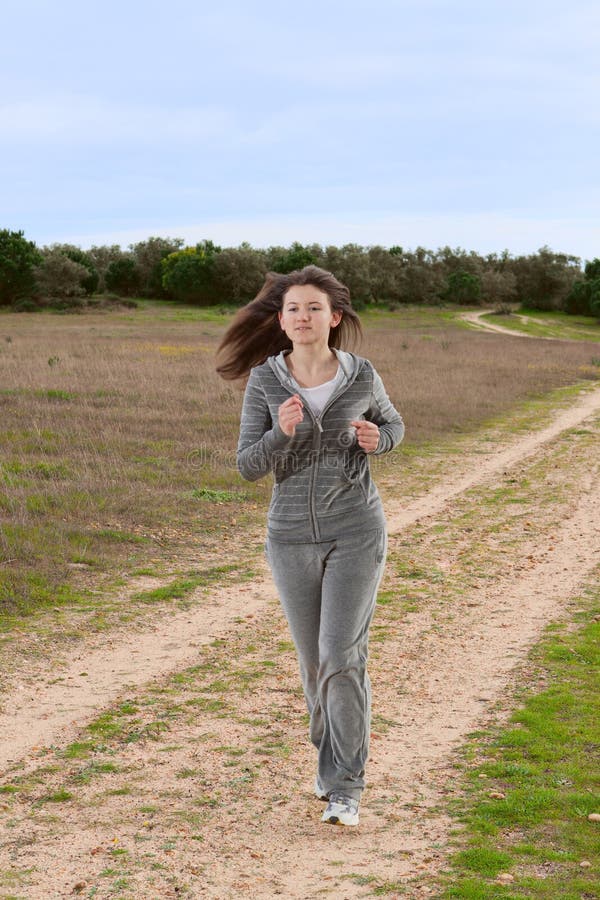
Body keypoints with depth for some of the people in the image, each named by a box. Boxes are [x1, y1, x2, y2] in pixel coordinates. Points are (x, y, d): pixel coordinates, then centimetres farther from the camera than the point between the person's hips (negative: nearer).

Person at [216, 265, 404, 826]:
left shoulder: (361, 376, -6)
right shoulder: (264, 381, -6)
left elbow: (392, 426, 14)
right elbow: (249, 467, -6)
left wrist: (375, 440, -10)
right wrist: (282, 431, -27)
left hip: (356, 531, -2)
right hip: (293, 535, 2)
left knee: (342, 657, -12)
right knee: (314, 659, 12)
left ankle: (345, 788, -1)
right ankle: (331, 755, 38)